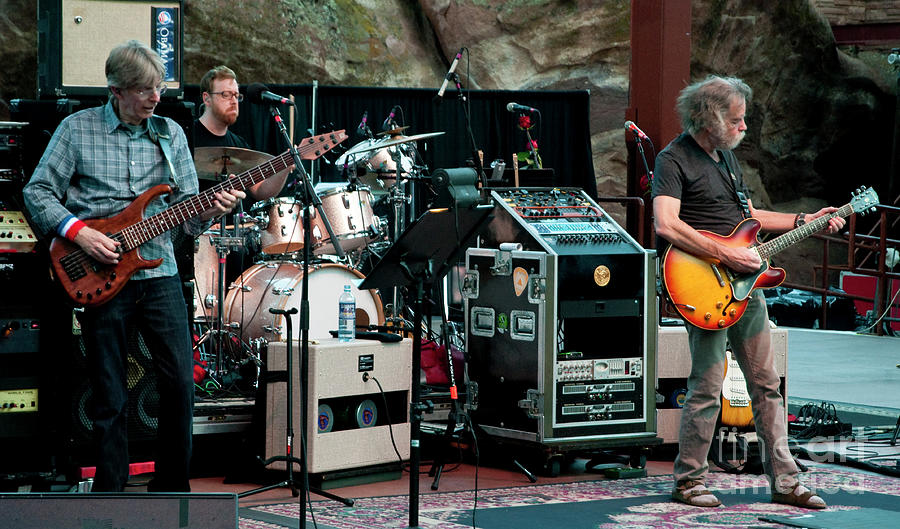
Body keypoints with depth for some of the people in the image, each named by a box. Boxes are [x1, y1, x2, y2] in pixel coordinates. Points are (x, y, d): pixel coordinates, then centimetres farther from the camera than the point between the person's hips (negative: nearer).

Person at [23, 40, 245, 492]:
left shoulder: (170, 133, 9)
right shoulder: (77, 128, 1)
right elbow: (37, 192, 1)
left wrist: (208, 211, -12)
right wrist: (78, 232, -12)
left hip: (158, 272, 3)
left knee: (181, 382, -2)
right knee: (110, 398, 2)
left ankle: (171, 490, 13)